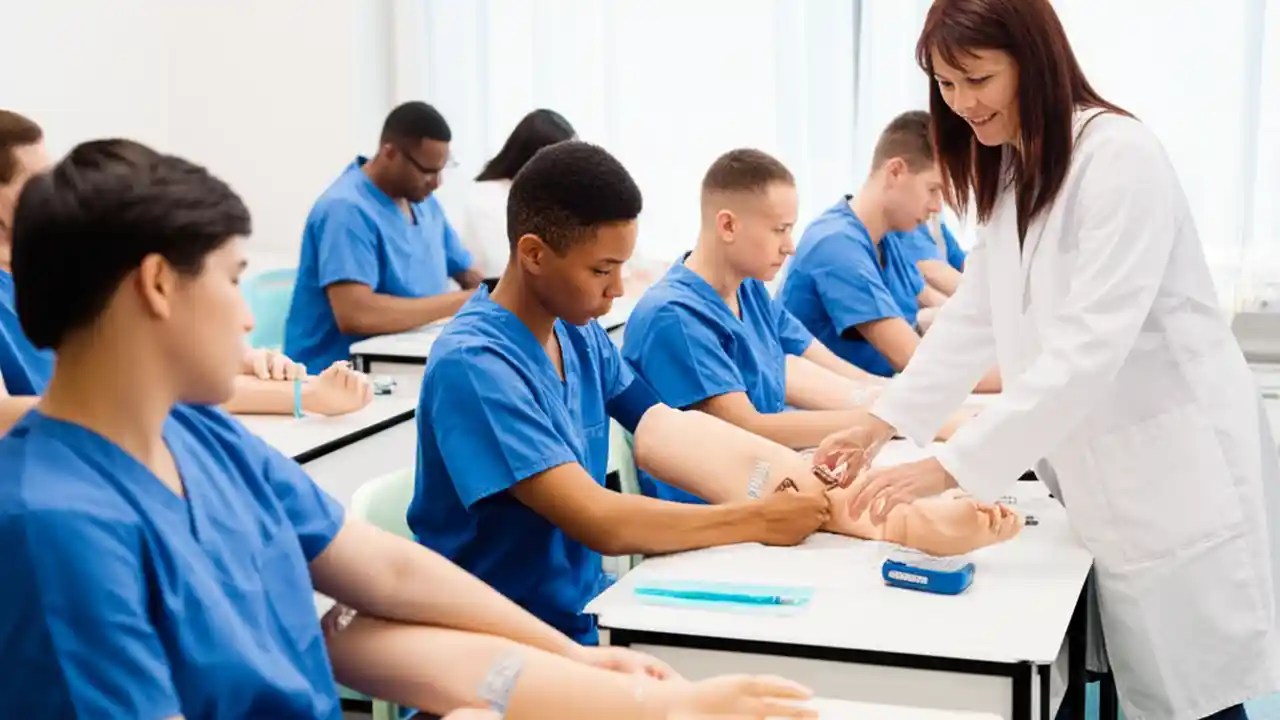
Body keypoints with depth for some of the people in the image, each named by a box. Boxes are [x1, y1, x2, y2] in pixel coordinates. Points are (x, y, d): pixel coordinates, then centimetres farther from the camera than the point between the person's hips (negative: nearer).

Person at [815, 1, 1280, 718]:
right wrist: (882, 421, 3)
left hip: (1179, 472, -8)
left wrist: (949, 466, -29)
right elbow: (972, 317, 14)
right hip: (1108, 477, 8)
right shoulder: (1010, 170, 10)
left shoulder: (1121, 157, -19)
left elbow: (1088, 346, -27)